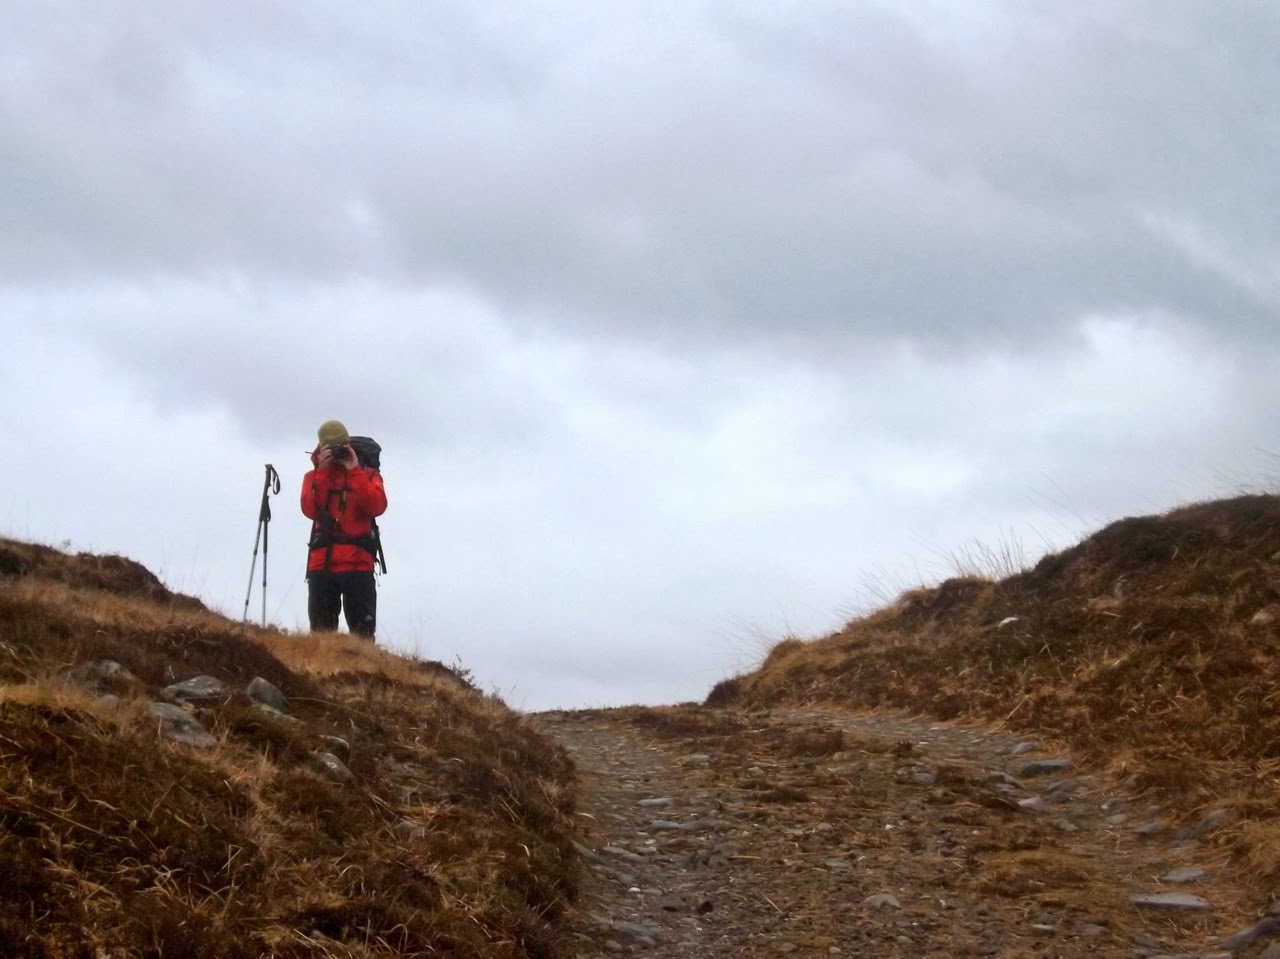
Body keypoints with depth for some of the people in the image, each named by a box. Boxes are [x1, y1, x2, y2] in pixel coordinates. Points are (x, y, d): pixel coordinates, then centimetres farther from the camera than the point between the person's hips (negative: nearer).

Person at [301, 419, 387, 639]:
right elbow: (310, 510, -4)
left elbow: (377, 507, -8)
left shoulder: (368, 475, 11)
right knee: (321, 633, 0)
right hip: (322, 563, 2)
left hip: (358, 563, -1)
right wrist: (322, 471, -8)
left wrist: (354, 470, -8)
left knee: (362, 632, -6)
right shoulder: (314, 476, 14)